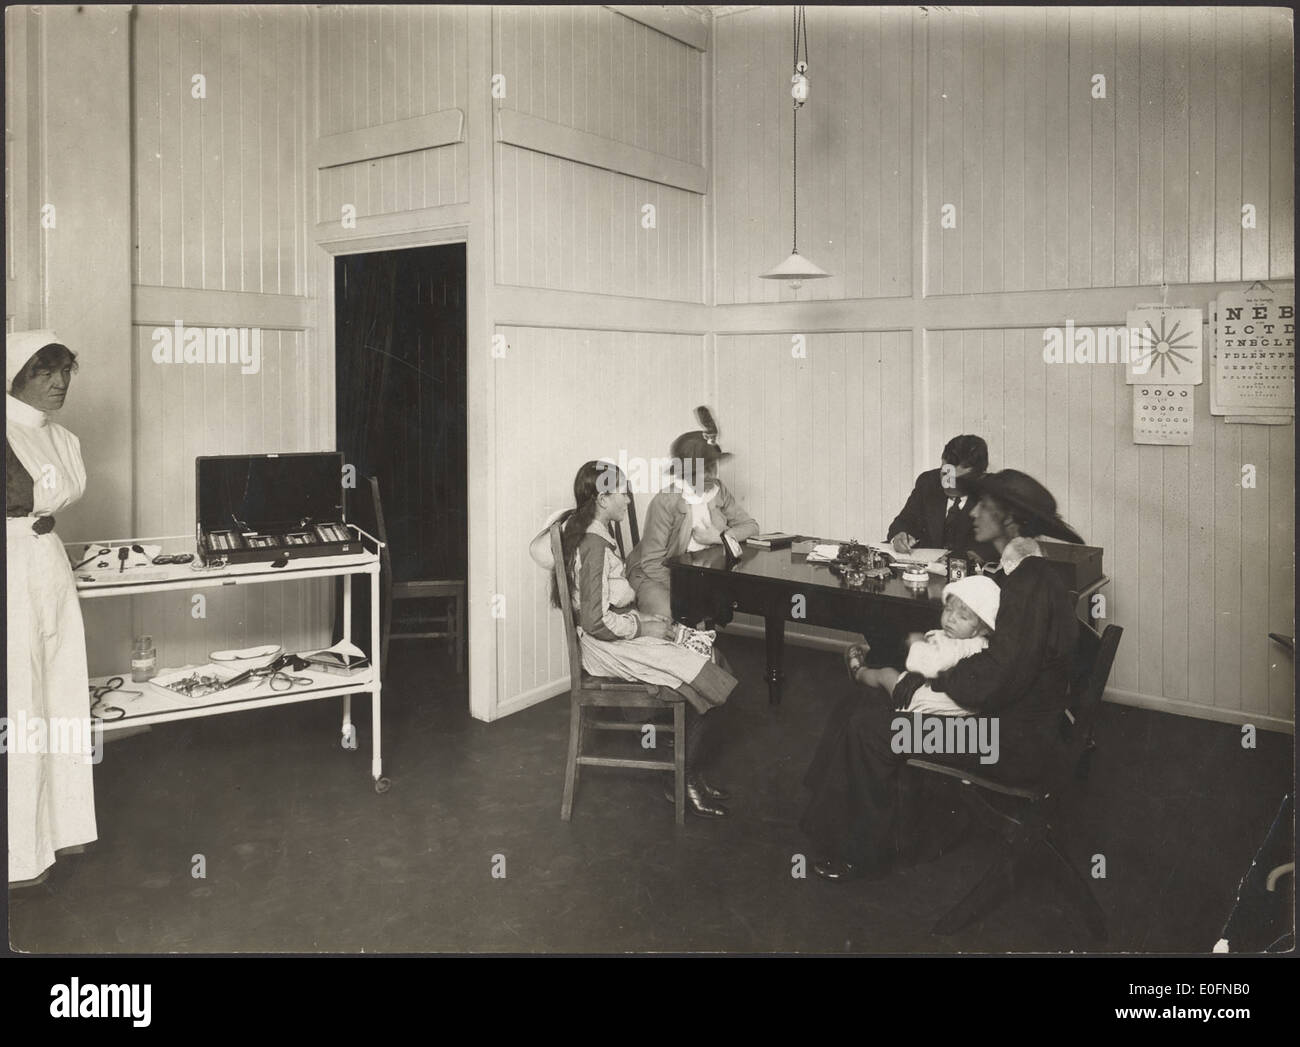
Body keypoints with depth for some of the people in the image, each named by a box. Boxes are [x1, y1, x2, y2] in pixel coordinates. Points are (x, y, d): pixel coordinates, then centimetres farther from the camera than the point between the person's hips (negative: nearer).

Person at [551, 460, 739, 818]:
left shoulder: (596, 535, 11)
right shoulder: (594, 546, -22)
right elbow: (596, 622, -24)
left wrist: (645, 618, 8)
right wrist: (644, 626, -13)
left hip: (621, 635, 10)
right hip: (610, 648, -10)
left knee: (711, 657, 2)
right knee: (707, 680, -13)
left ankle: (694, 774, 4)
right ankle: (685, 784, 1)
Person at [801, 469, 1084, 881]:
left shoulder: (1033, 586, -23)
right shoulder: (1018, 573, 9)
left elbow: (990, 685, -28)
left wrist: (905, 683, -18)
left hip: (1013, 739, -10)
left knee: (870, 725, -15)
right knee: (858, 705, 3)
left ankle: (865, 853, 4)